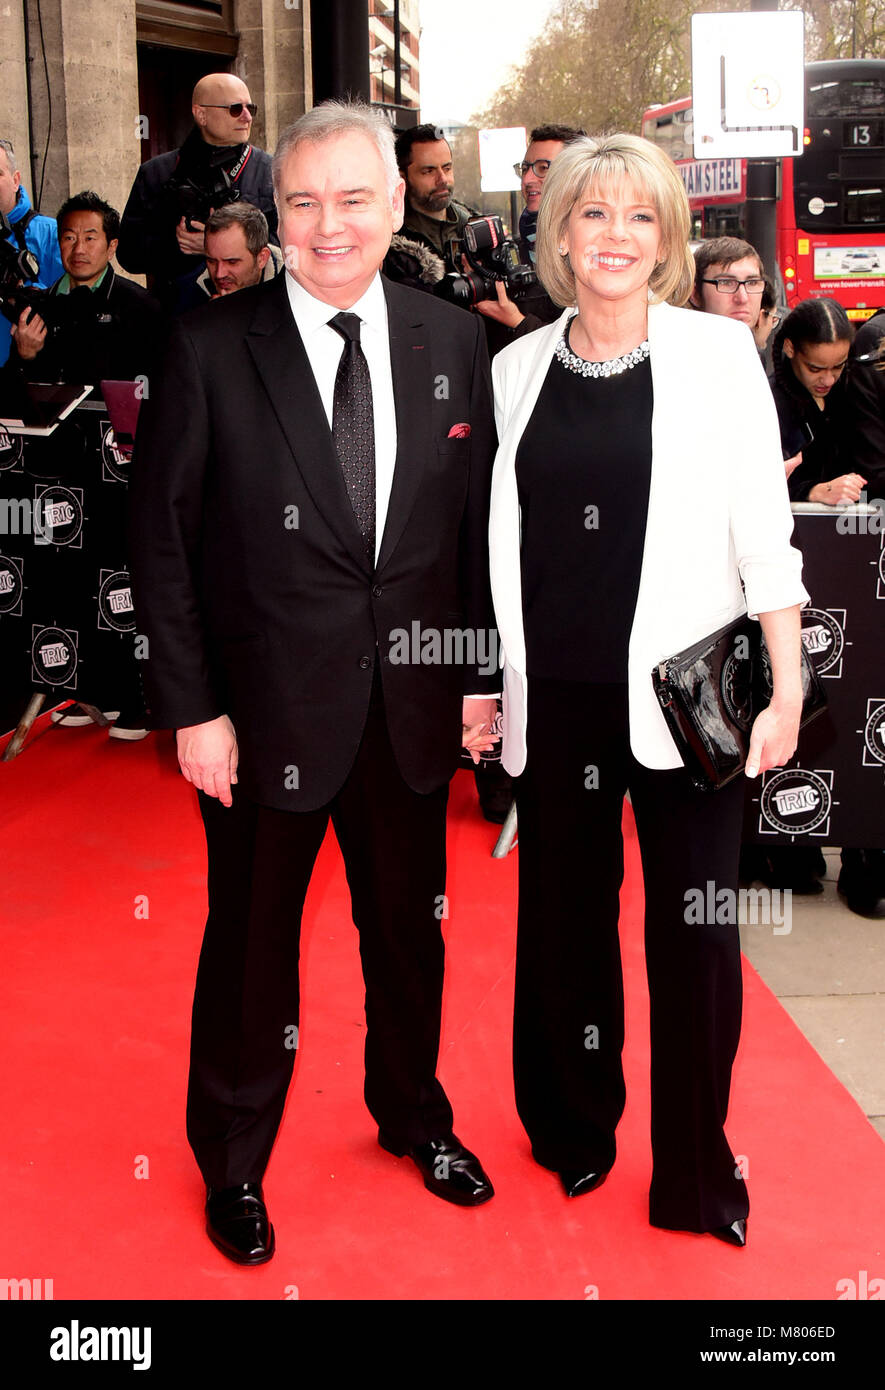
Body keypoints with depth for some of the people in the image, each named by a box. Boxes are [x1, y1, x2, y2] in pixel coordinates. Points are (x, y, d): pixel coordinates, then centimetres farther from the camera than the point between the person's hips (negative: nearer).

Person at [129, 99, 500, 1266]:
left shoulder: (453, 341, 1)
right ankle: (234, 1162, 36)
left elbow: (480, 522, 6)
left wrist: (484, 673, 4)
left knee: (409, 926, 19)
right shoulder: (211, 349, -9)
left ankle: (413, 1114, 45)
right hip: (267, 707, -3)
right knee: (252, 939, 13)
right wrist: (191, 707, -10)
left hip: (415, 702, 3)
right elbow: (162, 542, -7)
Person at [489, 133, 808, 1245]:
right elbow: (497, 538, 12)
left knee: (697, 933, 2)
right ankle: (574, 1133, 35)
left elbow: (765, 533, -3)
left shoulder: (717, 352, 0)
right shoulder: (517, 369, 8)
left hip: (679, 692, -2)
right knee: (561, 921, 13)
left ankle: (697, 1172, 23)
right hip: (553, 695, 3)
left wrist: (787, 692, -8)